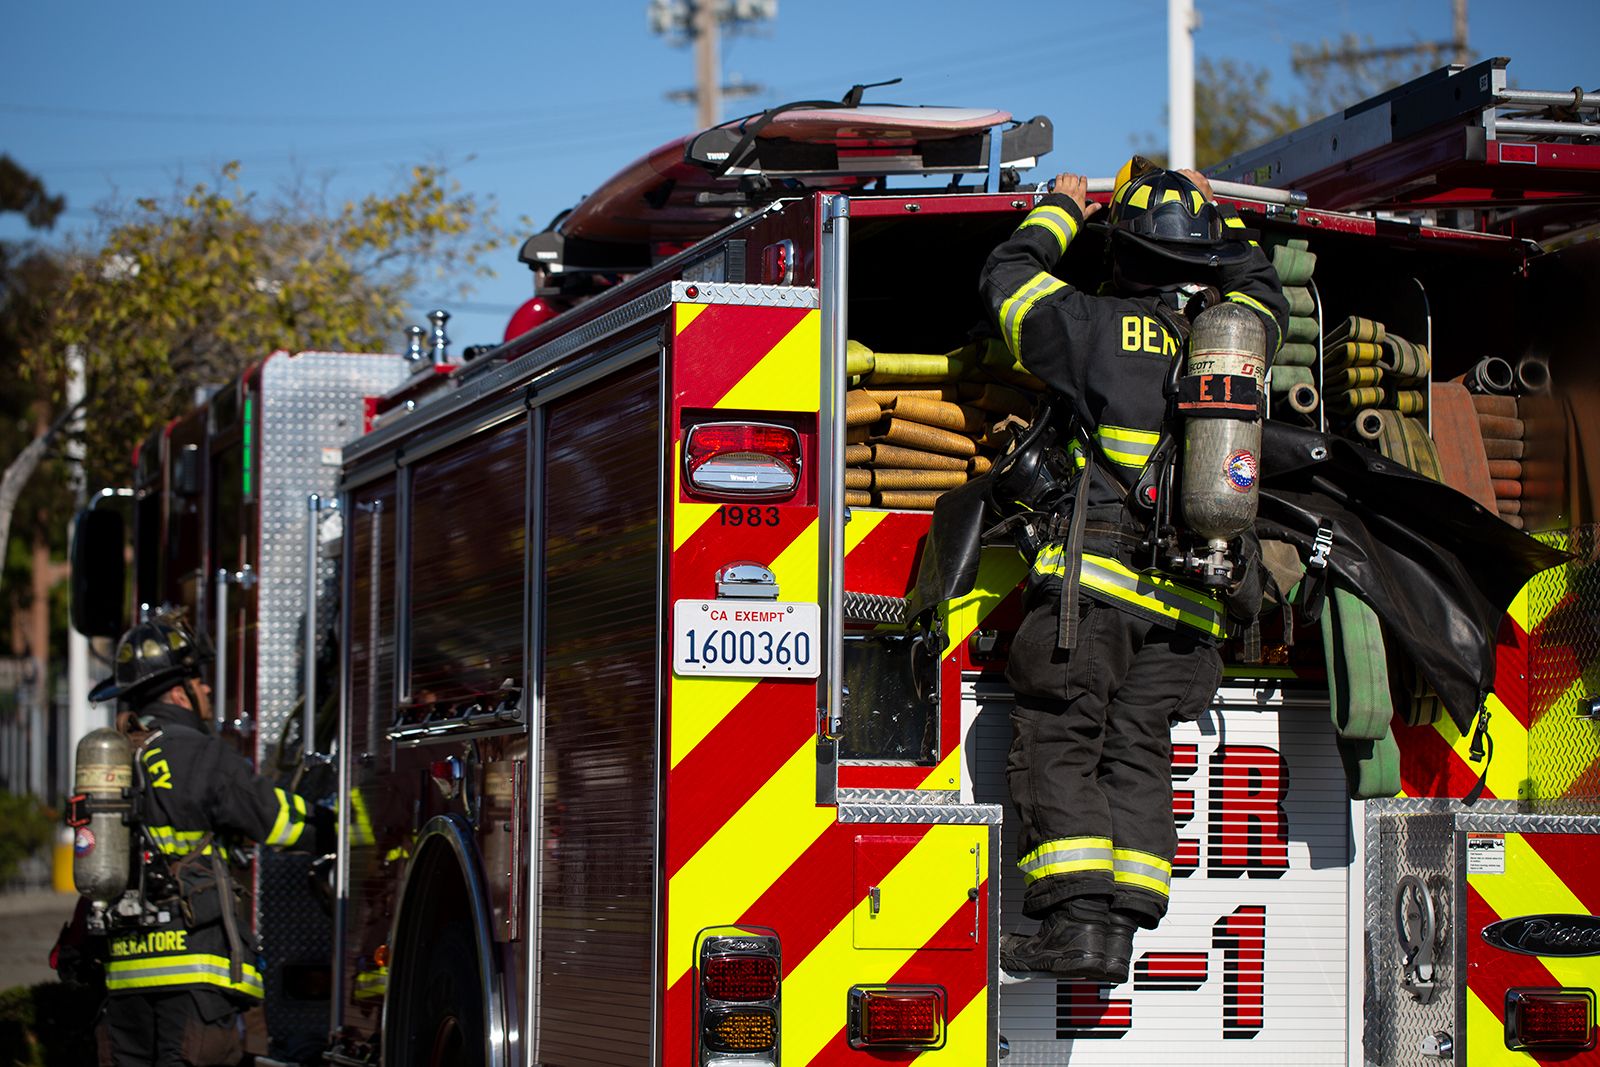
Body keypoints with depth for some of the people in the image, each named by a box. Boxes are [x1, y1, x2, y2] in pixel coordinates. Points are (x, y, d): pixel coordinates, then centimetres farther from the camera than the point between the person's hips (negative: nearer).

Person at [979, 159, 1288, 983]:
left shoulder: (1097, 326, 0)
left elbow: (1006, 278, 18)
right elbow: (1263, 293, 37)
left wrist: (1061, 210, 33)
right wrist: (1221, 221, 49)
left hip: (1093, 581, -4)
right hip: (1190, 604, 4)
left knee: (1058, 746, -1)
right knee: (1139, 754, 7)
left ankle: (1077, 920, -10)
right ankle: (1122, 928, 0)